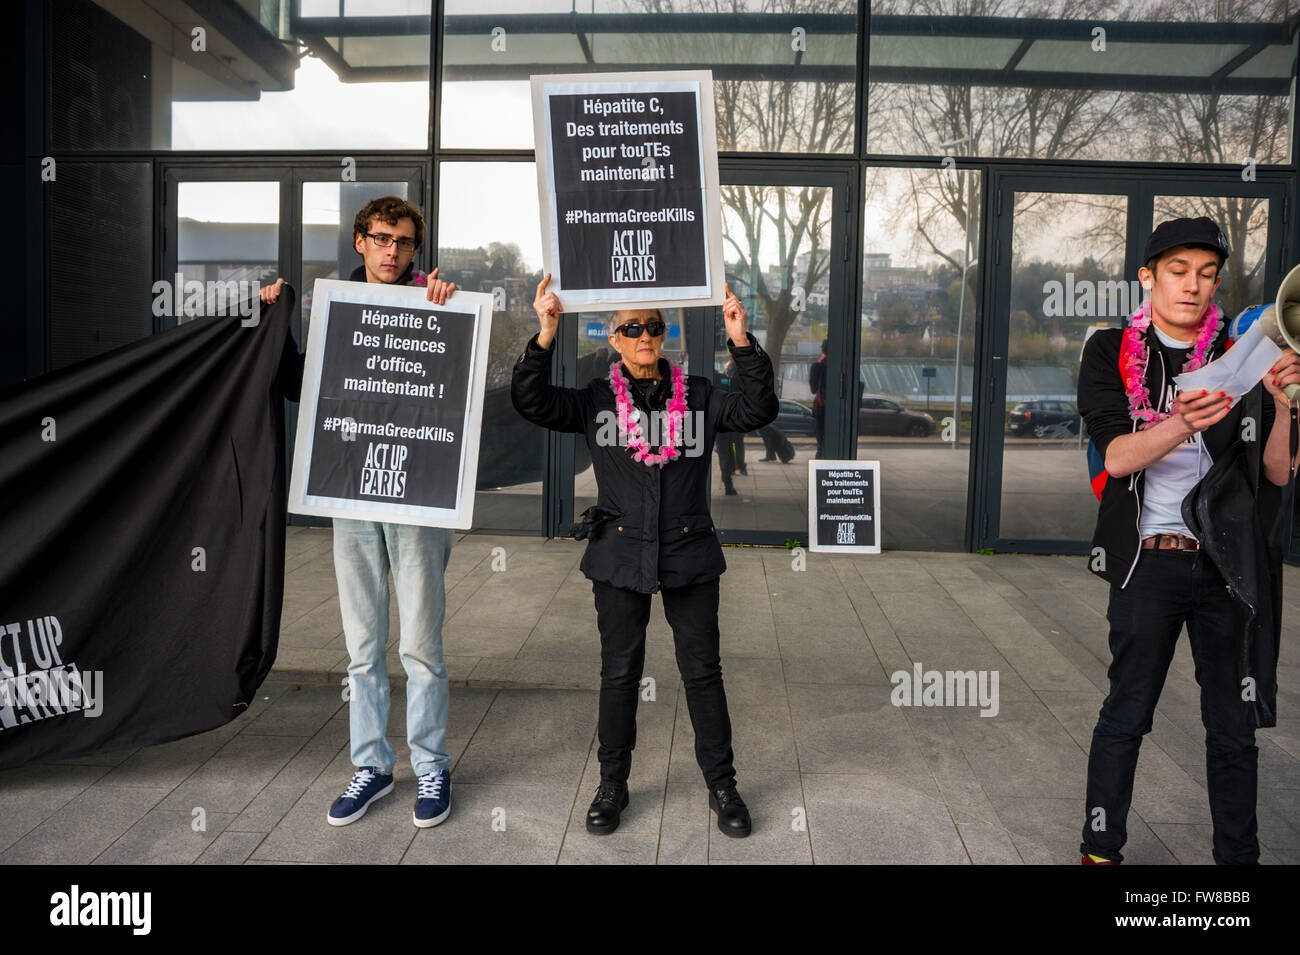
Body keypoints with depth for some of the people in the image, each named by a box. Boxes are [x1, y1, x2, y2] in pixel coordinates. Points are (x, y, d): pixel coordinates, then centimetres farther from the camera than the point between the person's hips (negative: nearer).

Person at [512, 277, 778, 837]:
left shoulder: (698, 396, 5)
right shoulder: (595, 401, 3)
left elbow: (758, 410, -7)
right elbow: (532, 402, -8)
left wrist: (741, 341, -16)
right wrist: (545, 334, -18)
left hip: (690, 554, 1)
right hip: (621, 554, 0)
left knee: (703, 670, 7)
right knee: (619, 672, 9)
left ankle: (721, 785, 22)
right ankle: (612, 784, 26)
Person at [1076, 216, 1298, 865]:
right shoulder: (1112, 354, 1)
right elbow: (1117, 455, -13)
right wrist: (1183, 425, -30)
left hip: (1227, 562, 3)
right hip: (1149, 561, -2)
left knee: (1234, 725, 9)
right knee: (1127, 715, 5)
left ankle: (1238, 854, 24)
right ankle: (1100, 848, 20)